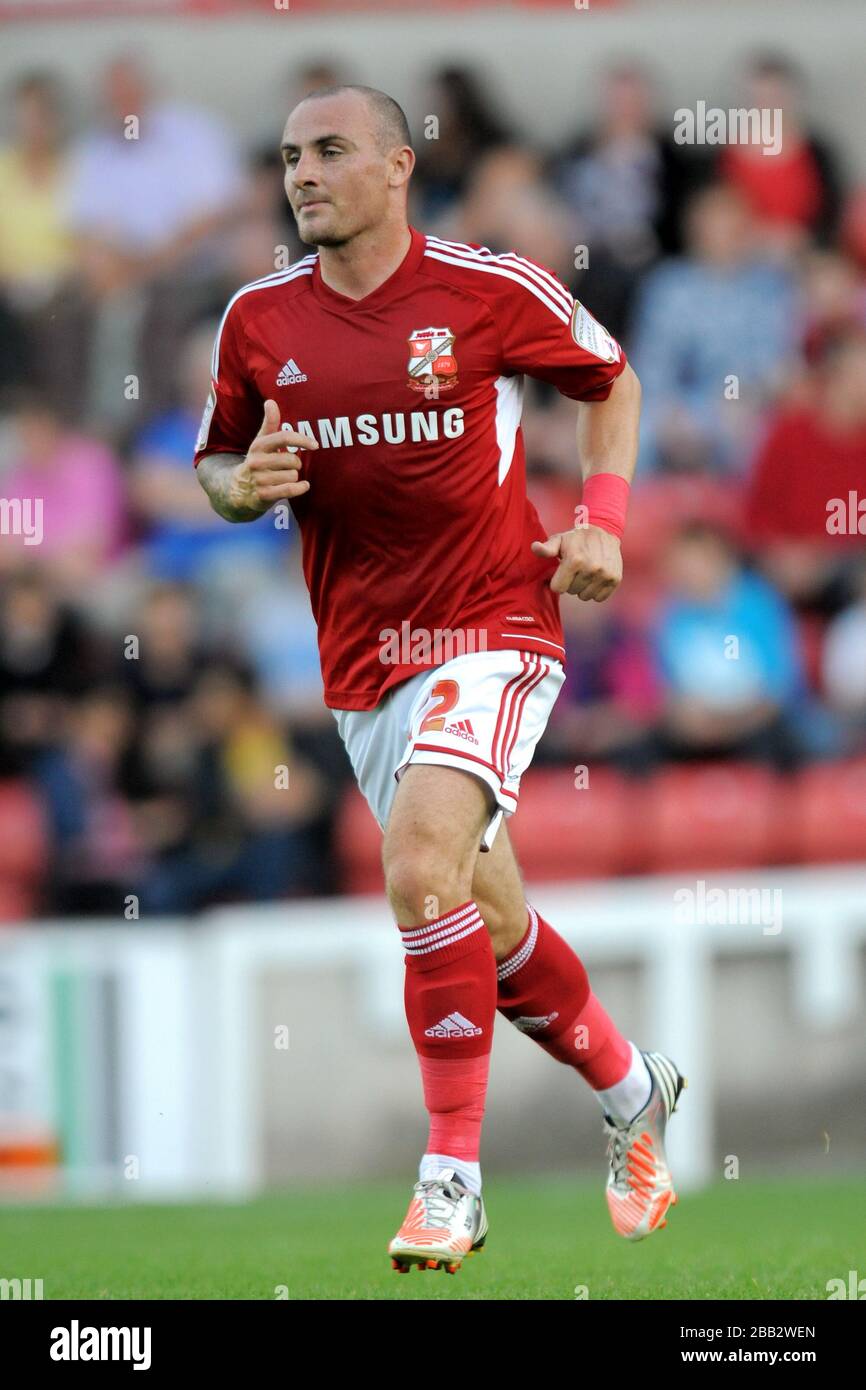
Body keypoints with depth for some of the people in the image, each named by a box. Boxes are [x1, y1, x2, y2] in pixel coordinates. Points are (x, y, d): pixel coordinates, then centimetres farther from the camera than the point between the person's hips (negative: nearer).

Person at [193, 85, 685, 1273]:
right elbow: (215, 463, 14)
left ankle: (452, 1177, -20)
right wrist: (244, 484, -9)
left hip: (492, 627, -5)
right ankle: (632, 1093, 37)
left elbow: (610, 379, 9)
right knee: (490, 928, 11)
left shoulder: (490, 290, -7)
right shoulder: (259, 319, 2)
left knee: (424, 869, -25)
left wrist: (603, 519, -4)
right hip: (363, 660, 5)